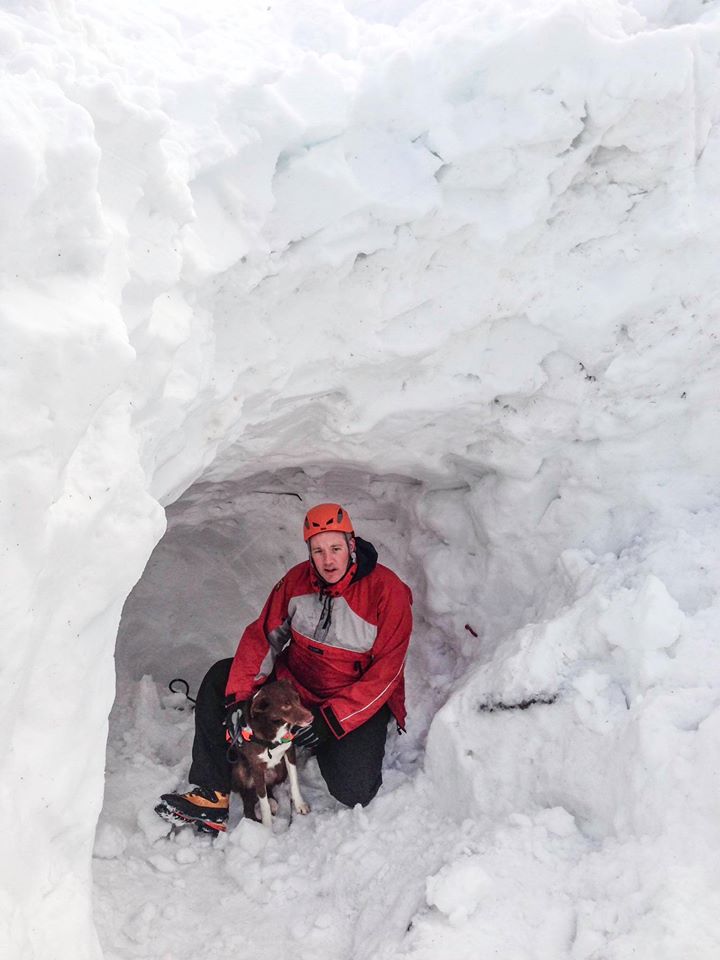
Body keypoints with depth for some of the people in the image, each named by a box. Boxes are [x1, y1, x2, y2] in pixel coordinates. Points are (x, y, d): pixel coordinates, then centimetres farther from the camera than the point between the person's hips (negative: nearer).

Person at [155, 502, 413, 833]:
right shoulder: (297, 580, -6)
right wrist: (237, 699, -17)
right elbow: (262, 635, -5)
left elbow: (385, 673, -21)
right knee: (220, 678, -9)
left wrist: (331, 720, -25)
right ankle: (213, 796, -10)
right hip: (295, 683, 5)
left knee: (354, 791, -26)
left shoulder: (387, 590, -21)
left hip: (361, 702, -5)